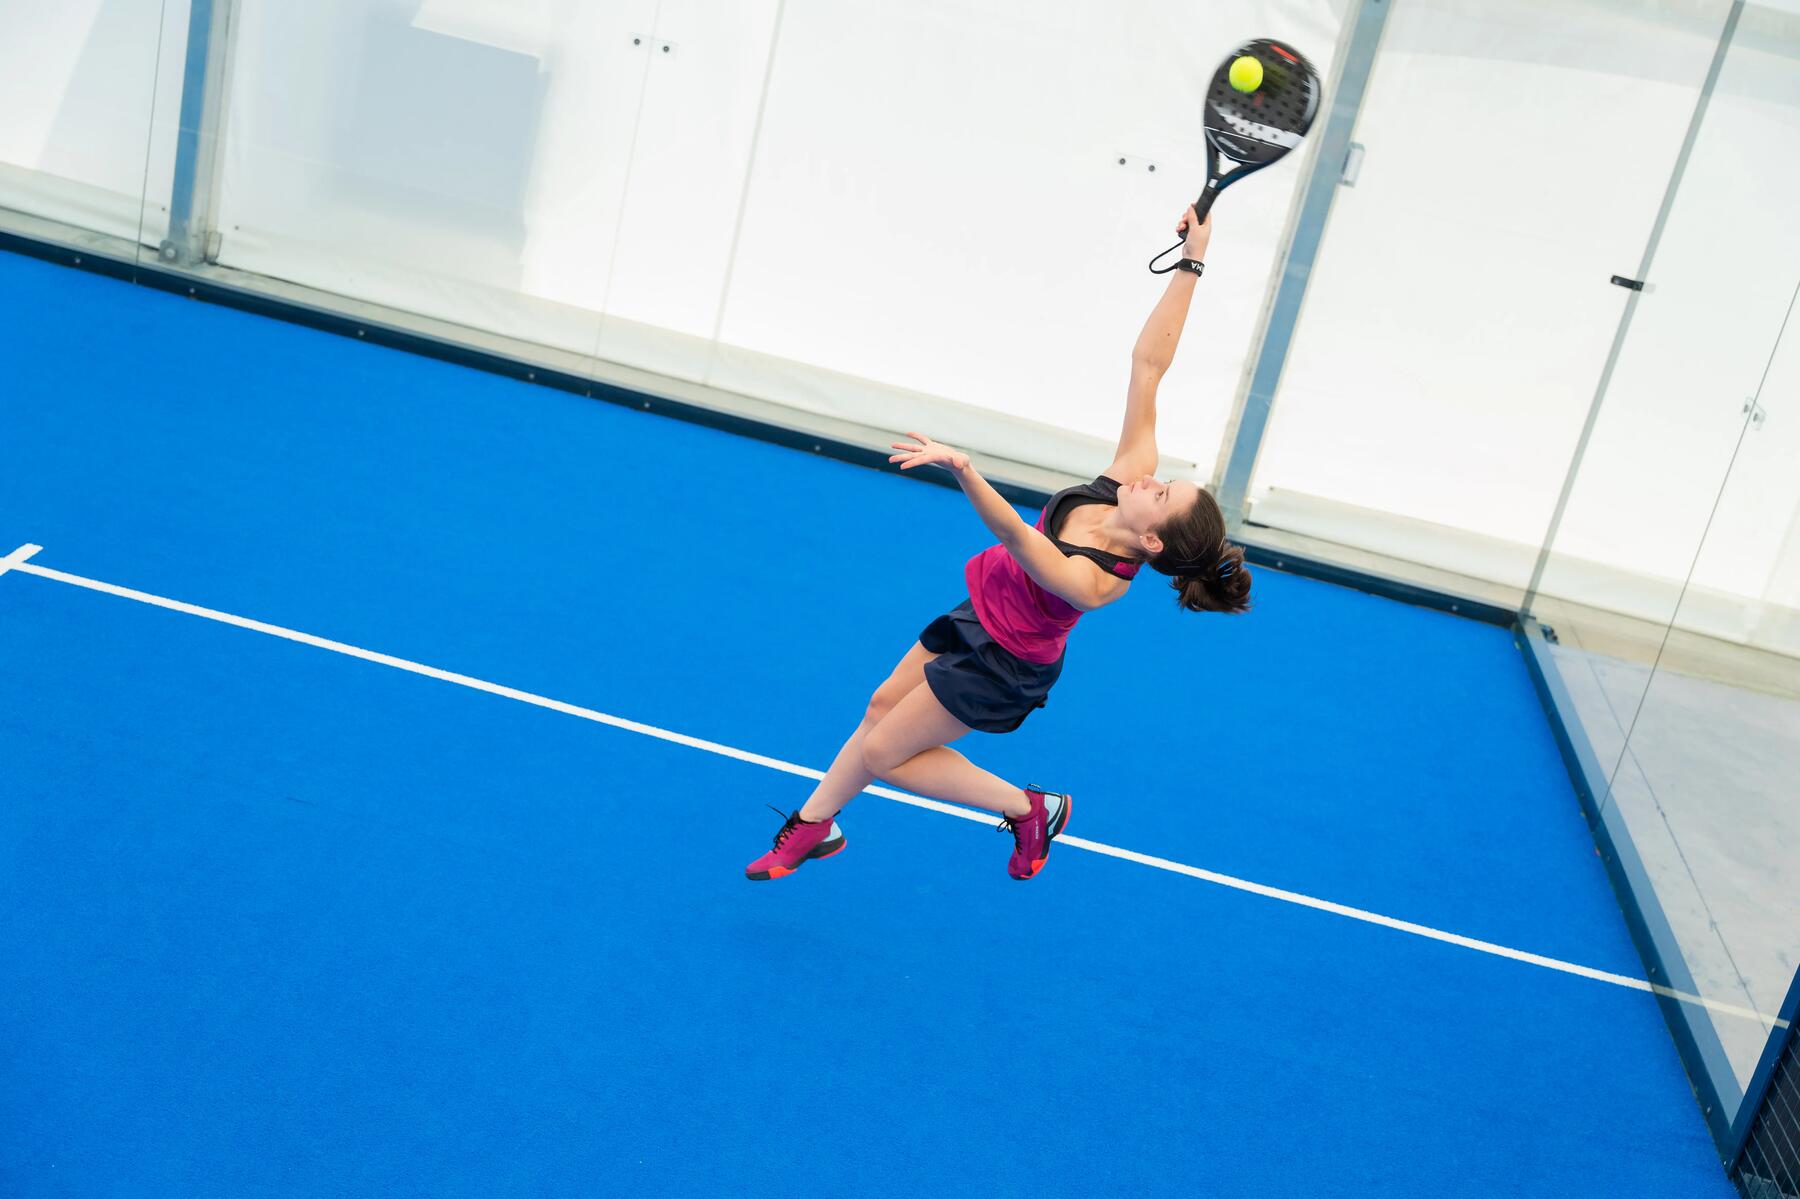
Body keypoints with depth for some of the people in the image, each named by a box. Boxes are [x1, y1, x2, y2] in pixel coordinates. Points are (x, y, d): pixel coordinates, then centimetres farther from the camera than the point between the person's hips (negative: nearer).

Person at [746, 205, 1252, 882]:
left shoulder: (1091, 584, -39)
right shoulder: (1134, 475, -23)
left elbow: (1010, 531, -52)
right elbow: (1148, 362, -22)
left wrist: (962, 469, -68)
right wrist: (1191, 263, -29)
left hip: (1000, 666, -7)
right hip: (981, 615, 8)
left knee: (882, 755, 6)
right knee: (882, 708, 17)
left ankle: (1030, 808, 16)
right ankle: (812, 826, 37)